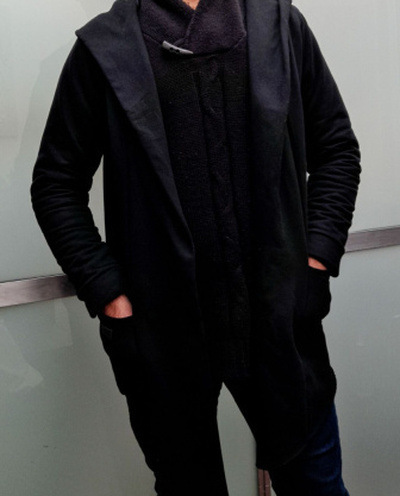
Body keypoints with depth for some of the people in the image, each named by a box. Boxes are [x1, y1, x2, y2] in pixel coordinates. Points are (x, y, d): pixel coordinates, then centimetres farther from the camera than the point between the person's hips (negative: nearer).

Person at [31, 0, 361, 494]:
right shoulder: (103, 49, 2)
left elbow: (336, 148, 11)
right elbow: (56, 184, 4)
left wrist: (318, 257, 0)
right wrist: (106, 292, -5)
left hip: (282, 317, 2)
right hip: (164, 328, -1)